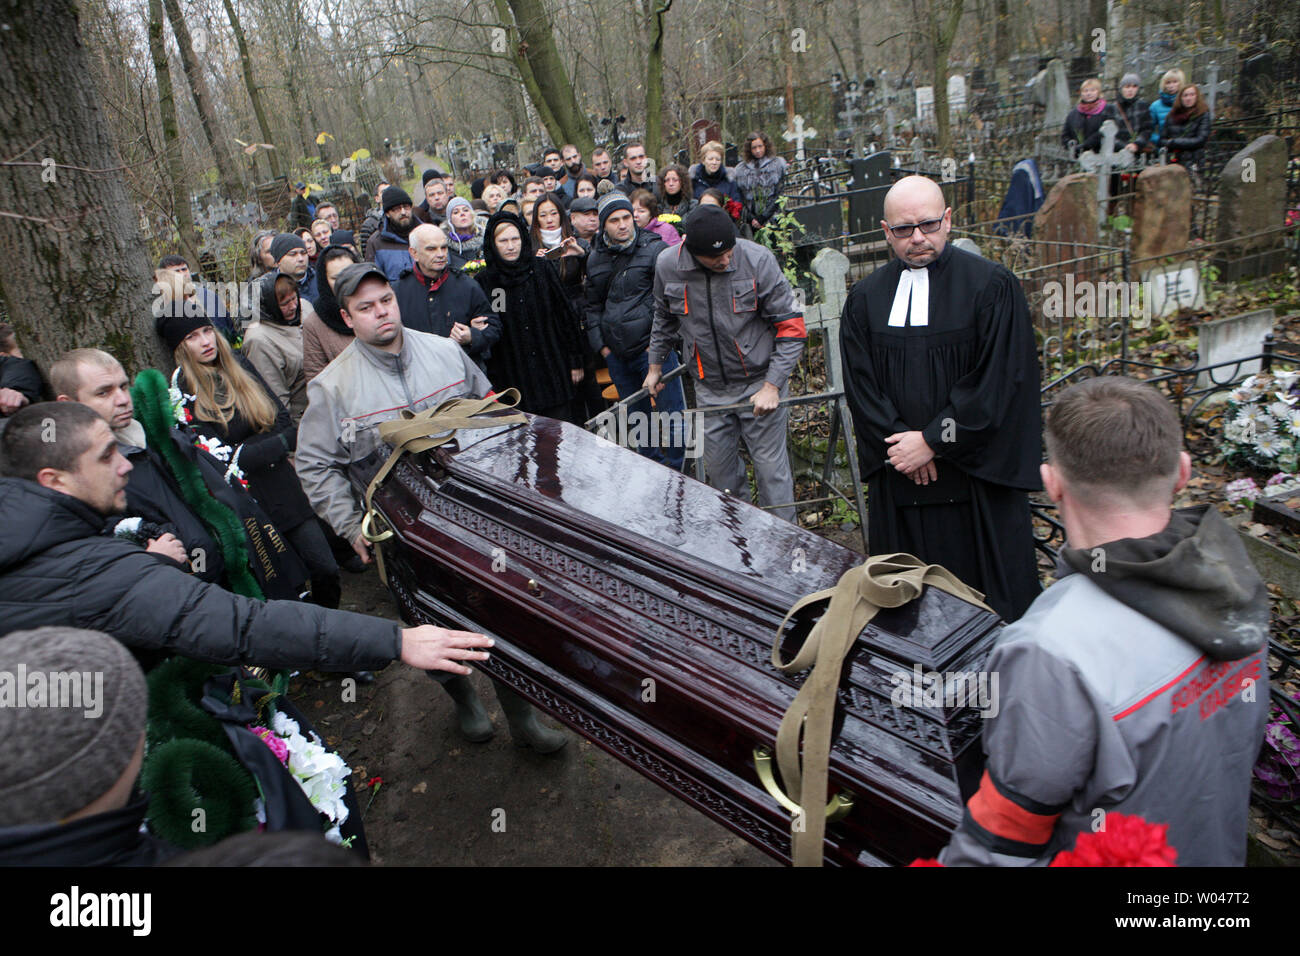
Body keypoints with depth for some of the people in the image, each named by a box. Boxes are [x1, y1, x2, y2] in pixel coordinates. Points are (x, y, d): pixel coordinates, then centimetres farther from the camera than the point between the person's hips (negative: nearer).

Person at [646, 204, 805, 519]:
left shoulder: (758, 260, -16)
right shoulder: (667, 264, -7)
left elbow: (791, 325, -11)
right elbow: (664, 318, 14)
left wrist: (772, 386, -17)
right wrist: (655, 366, 22)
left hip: (760, 382, -3)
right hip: (710, 388, 3)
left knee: (771, 469, 1)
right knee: (718, 469, 13)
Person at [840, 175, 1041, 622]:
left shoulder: (992, 286, -5)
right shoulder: (866, 298, 6)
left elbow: (998, 380, -10)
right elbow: (860, 384, 3)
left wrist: (933, 441, -13)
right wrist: (900, 443, -10)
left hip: (976, 470, -3)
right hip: (899, 473, 3)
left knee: (989, 587, 7)